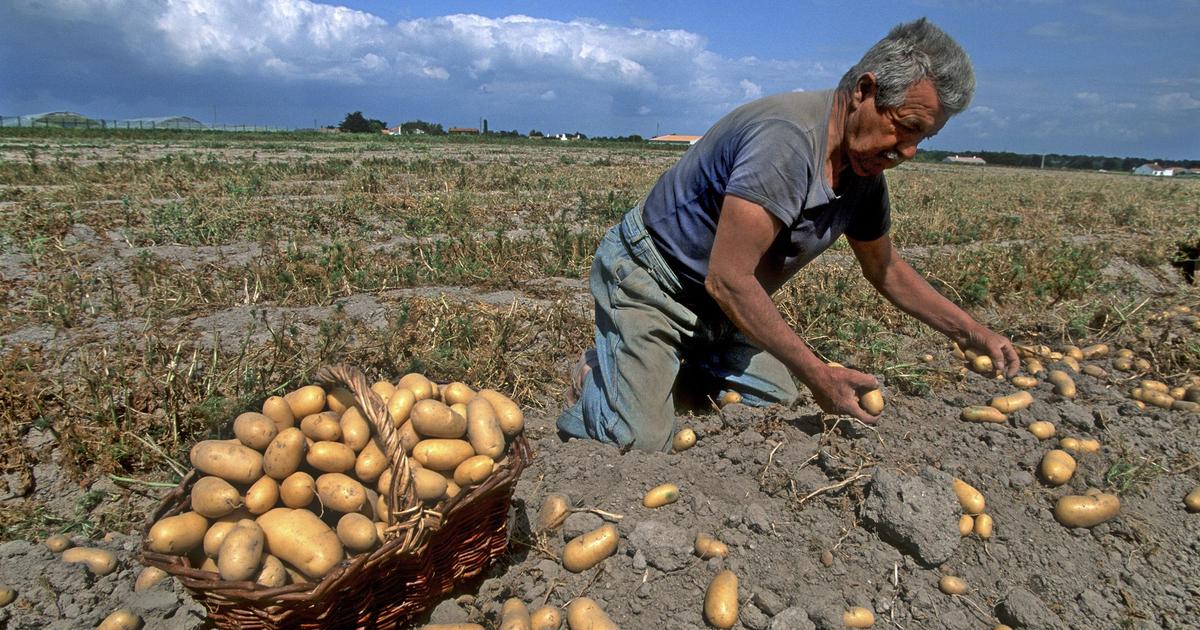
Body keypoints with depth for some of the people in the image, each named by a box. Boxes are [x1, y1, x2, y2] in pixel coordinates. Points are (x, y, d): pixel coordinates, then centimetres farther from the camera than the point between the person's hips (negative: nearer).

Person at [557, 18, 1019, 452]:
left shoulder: (866, 173, 0)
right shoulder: (786, 138, -30)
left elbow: (886, 269, 16)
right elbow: (727, 281, -32)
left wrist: (969, 332, 8)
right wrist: (817, 376, -28)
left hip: (722, 306, 9)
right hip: (648, 280, -8)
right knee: (638, 442, -18)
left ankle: (681, 366, 18)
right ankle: (599, 370, 12)